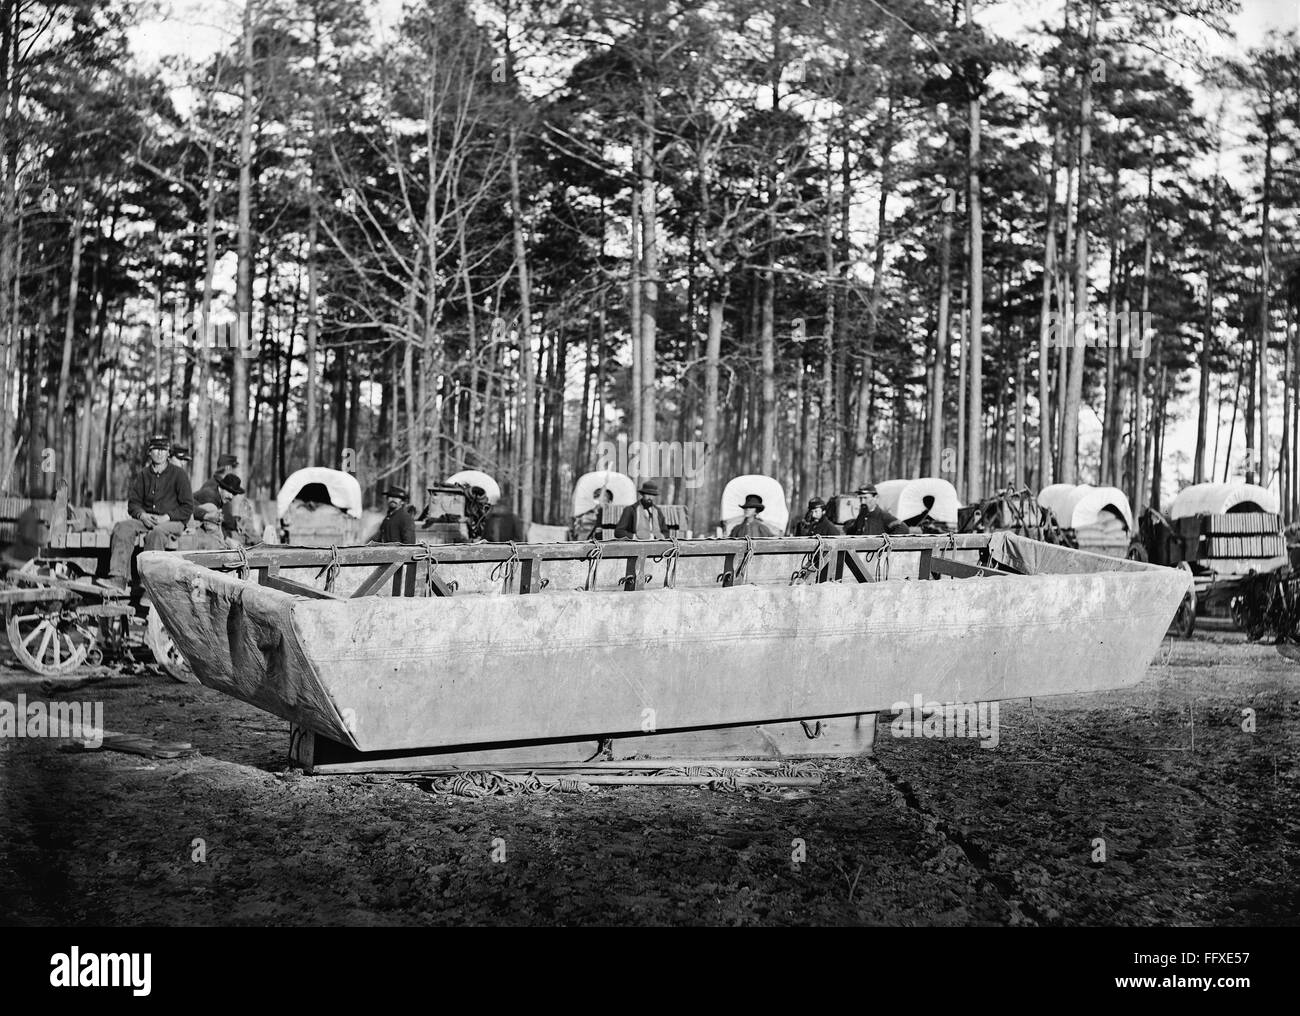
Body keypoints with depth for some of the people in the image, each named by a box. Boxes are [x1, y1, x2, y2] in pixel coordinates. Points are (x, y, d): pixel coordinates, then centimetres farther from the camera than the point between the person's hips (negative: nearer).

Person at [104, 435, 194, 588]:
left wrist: (166, 517, -14)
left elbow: (188, 508, -1)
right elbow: (133, 502, 14)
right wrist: (142, 515, -8)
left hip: (173, 522, -4)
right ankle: (118, 579, -34)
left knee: (157, 532, -37)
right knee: (122, 527, -24)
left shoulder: (179, 474, 2)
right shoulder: (142, 475, 15)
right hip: (146, 519, 4)